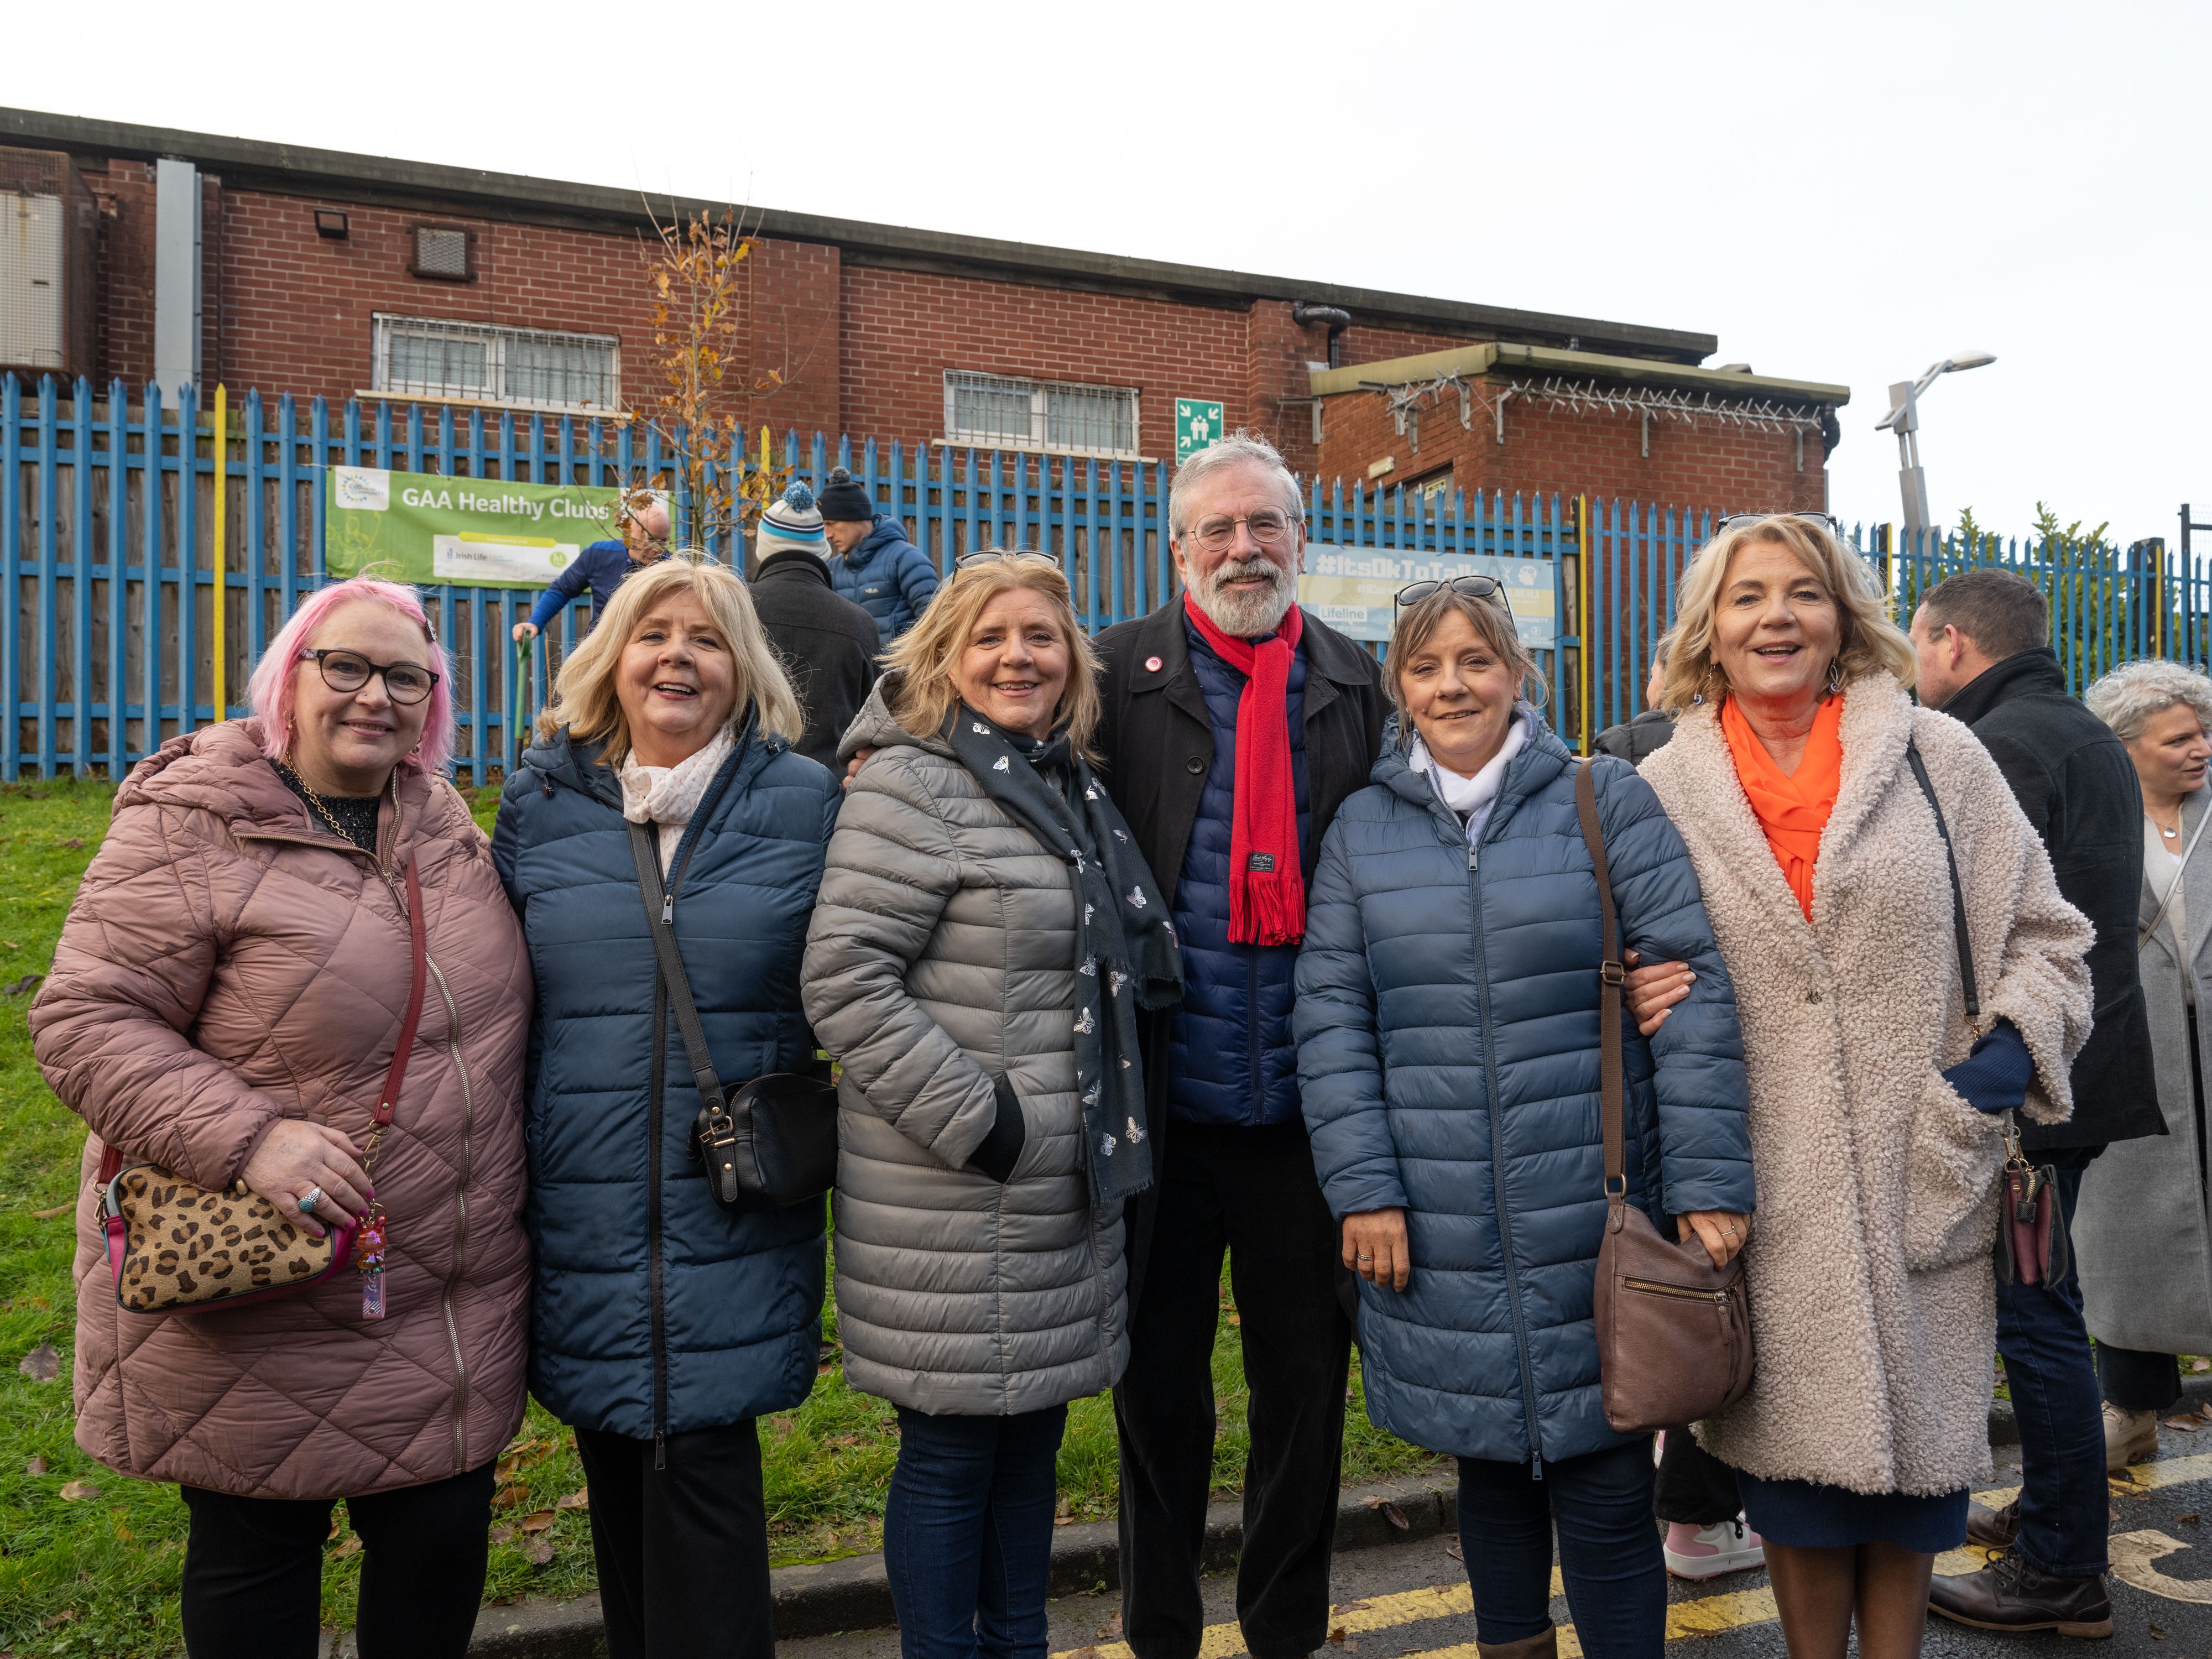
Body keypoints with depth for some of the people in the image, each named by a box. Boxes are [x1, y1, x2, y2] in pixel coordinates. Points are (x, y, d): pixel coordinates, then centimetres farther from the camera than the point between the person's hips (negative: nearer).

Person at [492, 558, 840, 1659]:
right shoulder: (541, 801, 5)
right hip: (583, 1214, 2)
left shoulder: (805, 802, 0)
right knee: (620, 1482, 13)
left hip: (734, 1223, -2)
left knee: (698, 1462, -4)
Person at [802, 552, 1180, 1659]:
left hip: (1062, 1195, 8)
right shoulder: (915, 787, -12)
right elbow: (842, 979, -20)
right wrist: (975, 1120, -20)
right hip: (953, 1210, -8)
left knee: (1034, 1434, 18)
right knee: (951, 1453, 4)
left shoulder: (1069, 790, 13)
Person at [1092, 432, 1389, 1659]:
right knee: (1158, 1387, 13)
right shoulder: (1122, 674, 0)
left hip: (1307, 1108, 2)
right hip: (1167, 1108, -1)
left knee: (1306, 1387, 15)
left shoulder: (1358, 687, 6)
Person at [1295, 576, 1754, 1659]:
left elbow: (1693, 990, -4)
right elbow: (1332, 1022, 4)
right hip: (1438, 1233, 2)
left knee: (1604, 1493, 3)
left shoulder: (1609, 804, -1)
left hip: (1592, 1219, -2)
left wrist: (1710, 1182, -10)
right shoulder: (1362, 831, 6)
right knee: (1491, 1471, 17)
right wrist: (1362, 1188, -5)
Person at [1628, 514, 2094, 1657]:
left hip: (1923, 1182, 0)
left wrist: (2007, 1054, -10)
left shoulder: (1937, 756, 3)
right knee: (1797, 1464, 10)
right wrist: (1631, 1001, -10)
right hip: (1768, 1198, 0)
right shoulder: (1663, 789, 4)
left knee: (1911, 1453, 11)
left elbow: (2045, 935, 6)